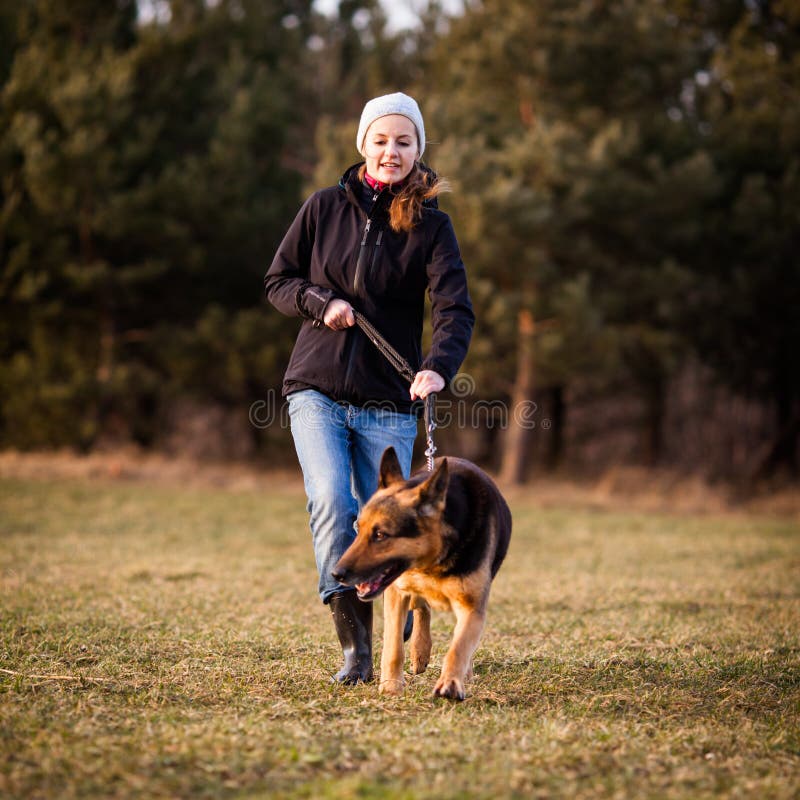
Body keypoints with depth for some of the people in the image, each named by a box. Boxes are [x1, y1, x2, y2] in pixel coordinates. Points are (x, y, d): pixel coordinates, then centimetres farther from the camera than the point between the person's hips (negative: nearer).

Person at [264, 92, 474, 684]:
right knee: (331, 503, -21)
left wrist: (438, 367, -33)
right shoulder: (326, 207, 4)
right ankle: (355, 646, -15)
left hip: (388, 403, 0)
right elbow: (277, 281, 11)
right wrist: (321, 303, -10)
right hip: (317, 390, 1)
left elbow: (456, 309, -13)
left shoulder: (431, 225, -1)